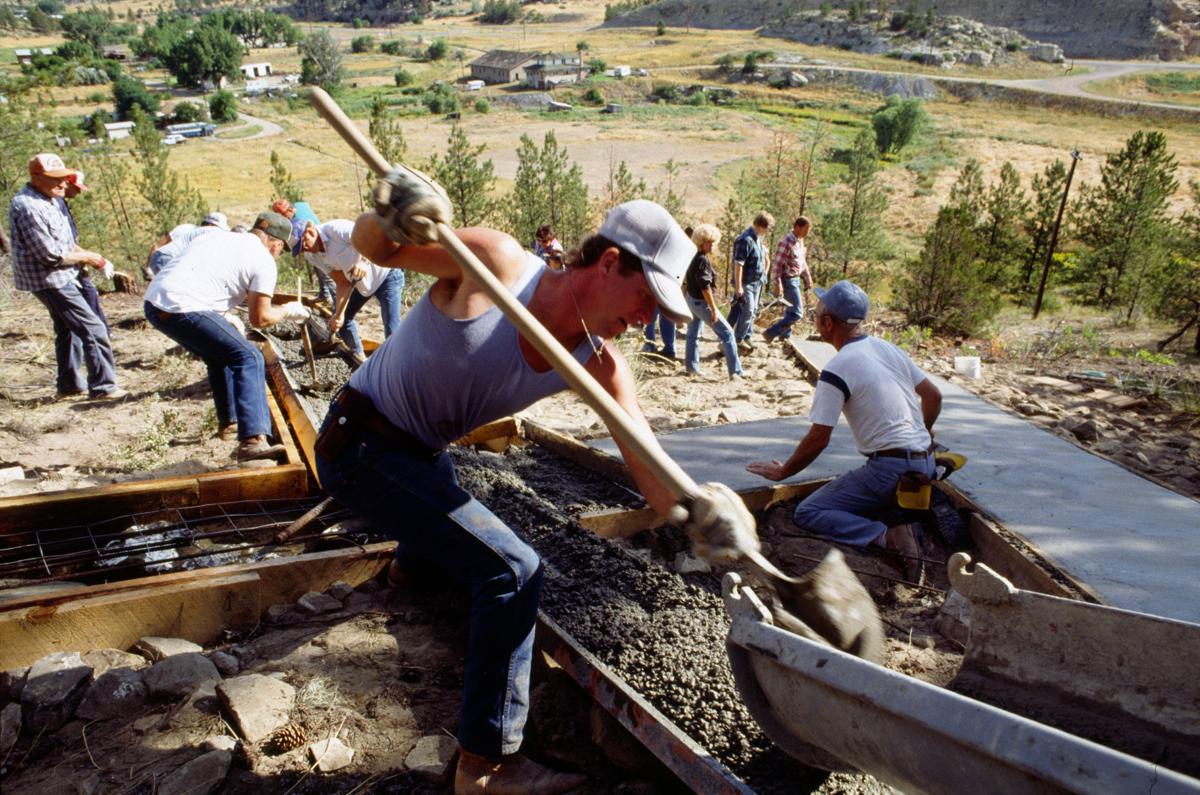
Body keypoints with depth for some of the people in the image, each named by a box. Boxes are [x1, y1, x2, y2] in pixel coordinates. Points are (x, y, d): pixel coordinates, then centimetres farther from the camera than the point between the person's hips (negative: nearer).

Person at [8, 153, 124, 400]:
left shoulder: (49, 199, 8)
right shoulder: (28, 207, -23)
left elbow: (64, 240, 17)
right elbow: (51, 255, -24)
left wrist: (90, 257, 2)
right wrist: (86, 257, -11)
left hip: (61, 277, 10)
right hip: (49, 280, -10)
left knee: (68, 330, 19)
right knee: (93, 329, -11)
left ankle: (69, 385, 30)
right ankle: (102, 387, -6)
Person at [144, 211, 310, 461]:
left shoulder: (217, 235, 23)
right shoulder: (263, 261, 2)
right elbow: (259, 319, 4)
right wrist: (287, 312, 21)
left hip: (153, 300, 9)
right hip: (183, 309, -9)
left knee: (222, 352, 27)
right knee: (248, 358, -6)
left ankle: (228, 422, 37)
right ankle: (252, 440, -18)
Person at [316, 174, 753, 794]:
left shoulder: (598, 363, -11)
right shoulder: (498, 264, -26)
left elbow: (644, 456, -24)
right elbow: (371, 246, -14)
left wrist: (693, 507, -46)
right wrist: (390, 221, -39)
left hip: (421, 453, 7)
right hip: (361, 443, -7)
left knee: (450, 535, 37)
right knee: (512, 572, -17)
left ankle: (410, 563, 78)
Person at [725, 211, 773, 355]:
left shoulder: (758, 239, 9)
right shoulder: (745, 240, -21)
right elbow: (738, 264, -23)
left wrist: (763, 276, 18)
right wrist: (738, 286, -24)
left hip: (757, 282, 9)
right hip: (746, 283, -9)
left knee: (753, 311, 14)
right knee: (747, 311, -8)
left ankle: (747, 338, 24)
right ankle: (738, 340, 3)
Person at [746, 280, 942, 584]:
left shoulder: (837, 370, -14)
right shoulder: (888, 347, 10)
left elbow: (818, 439, -11)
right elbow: (934, 396, 18)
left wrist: (782, 471, 3)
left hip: (890, 468, -8)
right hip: (925, 462, 8)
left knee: (808, 513, -4)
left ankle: (889, 538, -20)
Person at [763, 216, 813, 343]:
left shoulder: (800, 241, 9)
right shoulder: (786, 242, -20)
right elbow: (777, 264, -21)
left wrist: (807, 278, 21)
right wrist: (778, 284, -25)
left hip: (796, 279, 9)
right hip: (788, 280, -9)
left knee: (791, 311, 17)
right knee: (797, 313, -10)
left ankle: (785, 336, 29)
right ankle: (770, 333, -5)